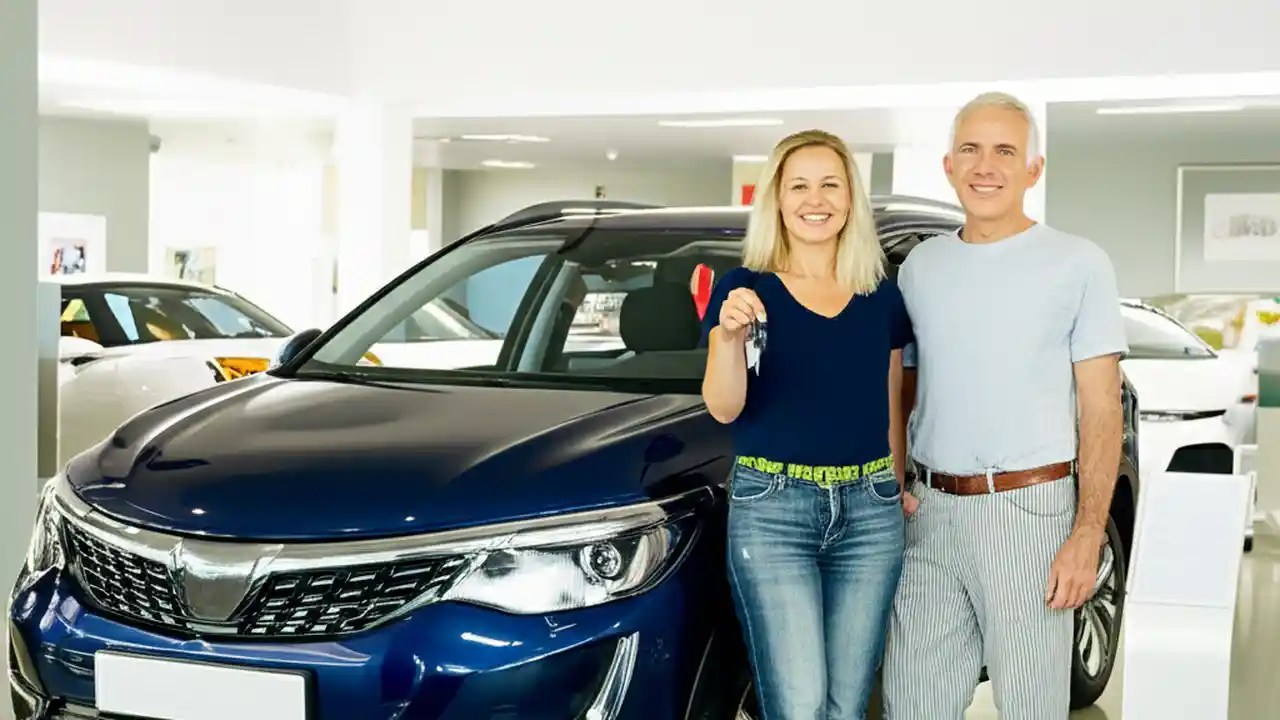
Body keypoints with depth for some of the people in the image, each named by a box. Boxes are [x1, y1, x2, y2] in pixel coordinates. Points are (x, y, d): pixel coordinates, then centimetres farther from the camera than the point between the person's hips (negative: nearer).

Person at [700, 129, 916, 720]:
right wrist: (731, 335, -26)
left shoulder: (882, 296, 8)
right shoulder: (745, 288, -2)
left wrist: (899, 486, 13)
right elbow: (724, 408, -10)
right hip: (771, 509, -3)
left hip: (870, 509, 4)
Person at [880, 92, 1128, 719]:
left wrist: (1088, 535, -12)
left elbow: (1101, 411, -4)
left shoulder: (1078, 264, -1)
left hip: (1027, 508, -4)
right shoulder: (920, 266, 11)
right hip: (929, 509, 4)